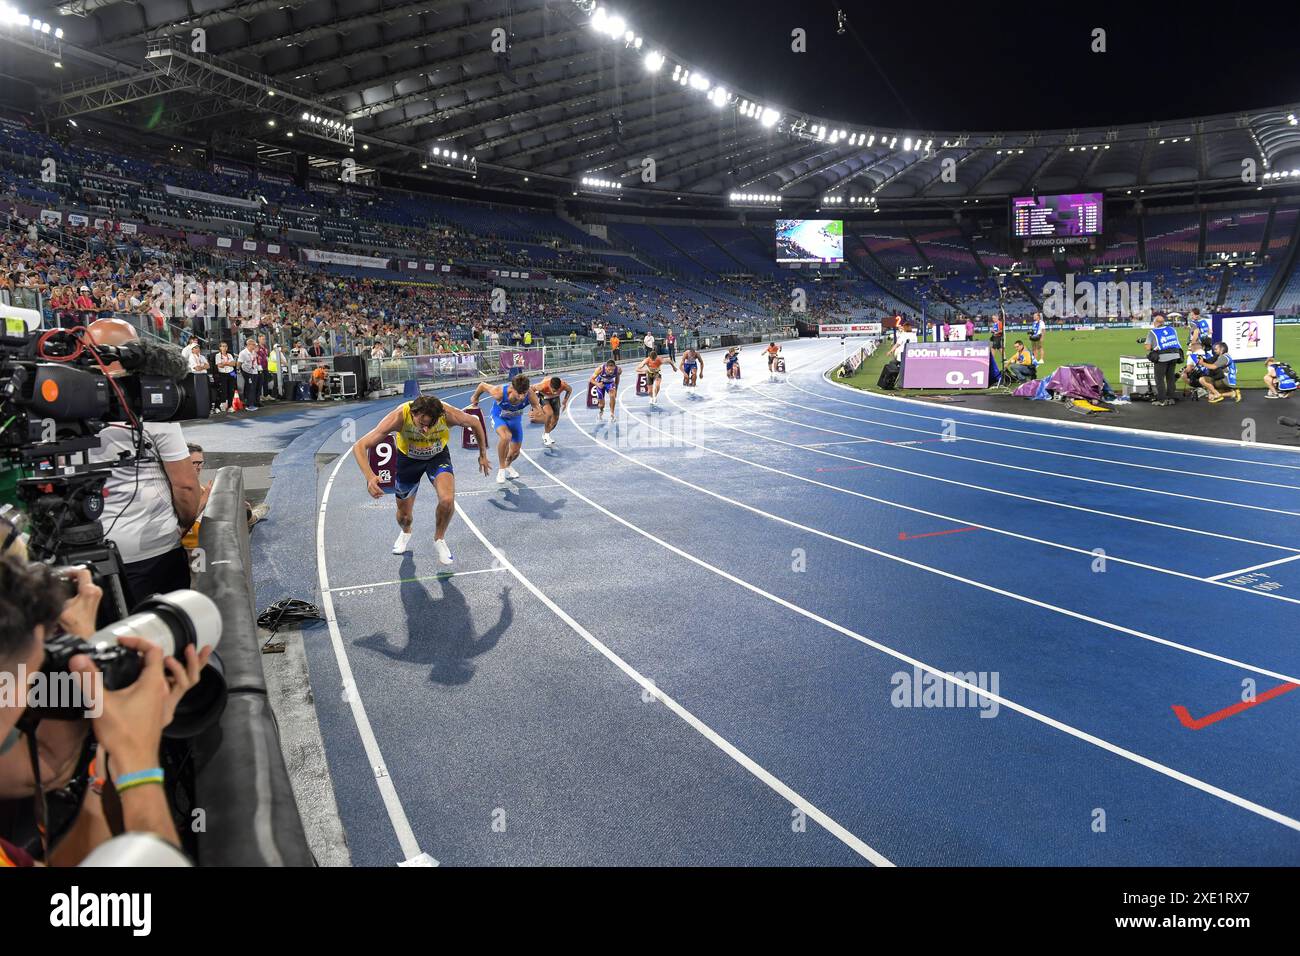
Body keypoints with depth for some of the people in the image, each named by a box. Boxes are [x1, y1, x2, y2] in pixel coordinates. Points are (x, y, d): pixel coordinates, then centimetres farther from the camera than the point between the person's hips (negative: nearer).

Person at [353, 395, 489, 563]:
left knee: (447, 500, -27)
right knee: (404, 516, 10)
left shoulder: (448, 414, -36)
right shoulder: (400, 416, -39)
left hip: (438, 456, 0)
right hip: (408, 458, 0)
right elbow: (359, 447, -37)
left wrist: (483, 455, -1)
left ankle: (439, 540, 5)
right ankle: (405, 532, 51)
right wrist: (370, 477, -53)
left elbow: (475, 422, -11)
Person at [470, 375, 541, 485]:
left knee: (516, 451, 11)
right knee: (505, 437, -34)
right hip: (499, 417, -3)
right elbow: (482, 385, -22)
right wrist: (475, 397, 0)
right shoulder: (500, 392, -40)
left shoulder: (530, 395, -36)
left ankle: (508, 465, 48)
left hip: (515, 418, 4)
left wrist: (538, 413, -48)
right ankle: (501, 469, -12)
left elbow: (538, 408, -21)